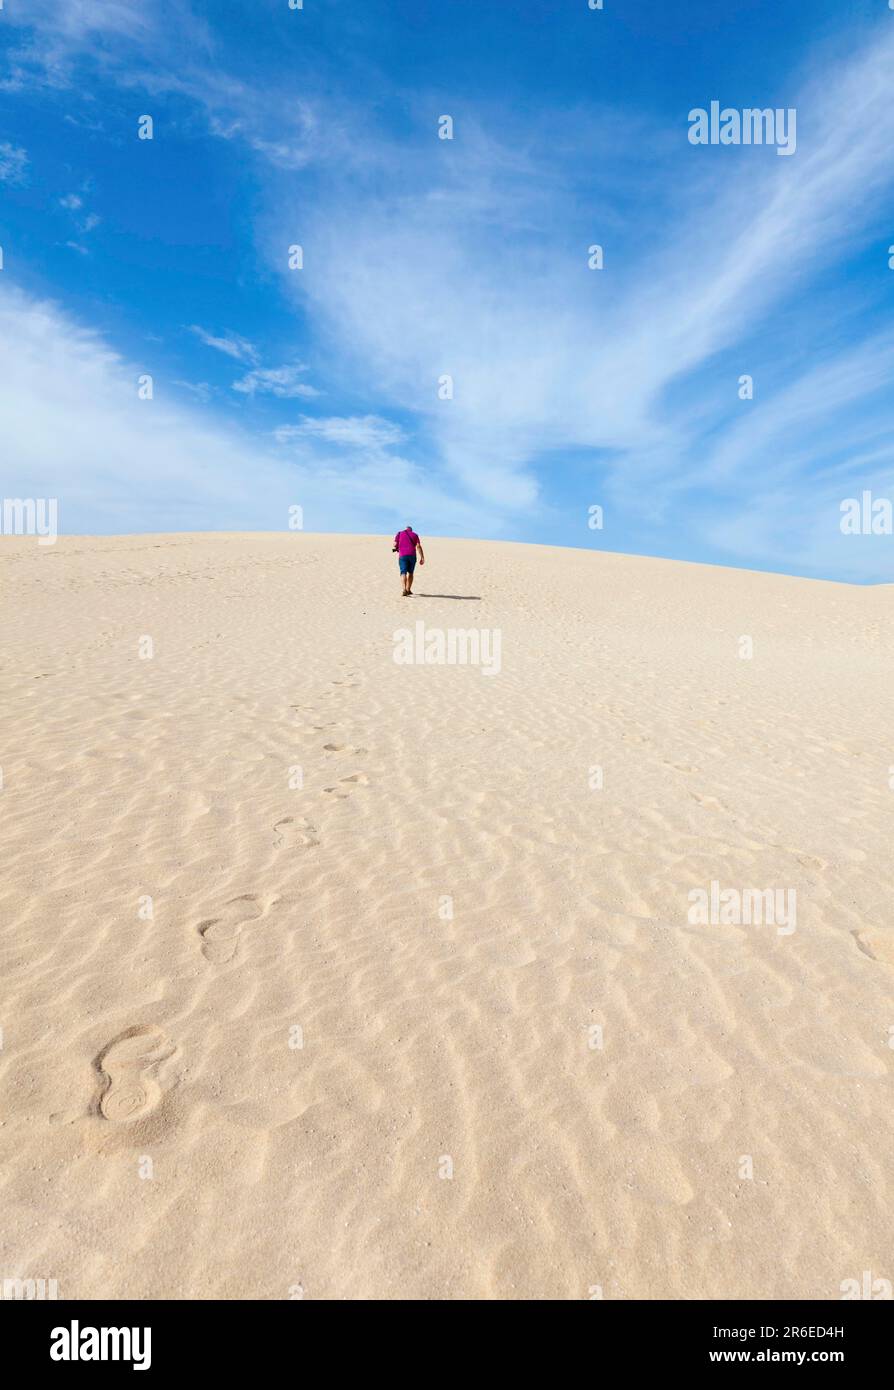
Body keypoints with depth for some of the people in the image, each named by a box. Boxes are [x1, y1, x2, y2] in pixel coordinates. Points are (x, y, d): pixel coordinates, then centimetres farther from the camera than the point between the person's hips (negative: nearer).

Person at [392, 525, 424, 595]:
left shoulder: (399, 534, 13)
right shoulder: (414, 535, 15)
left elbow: (394, 545, 3)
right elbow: (418, 546, 2)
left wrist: (396, 548, 26)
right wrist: (422, 557, -3)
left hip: (402, 556, -2)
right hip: (412, 555, 2)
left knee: (403, 573, -8)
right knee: (410, 573, 17)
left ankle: (404, 590, -28)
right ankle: (408, 590, 21)